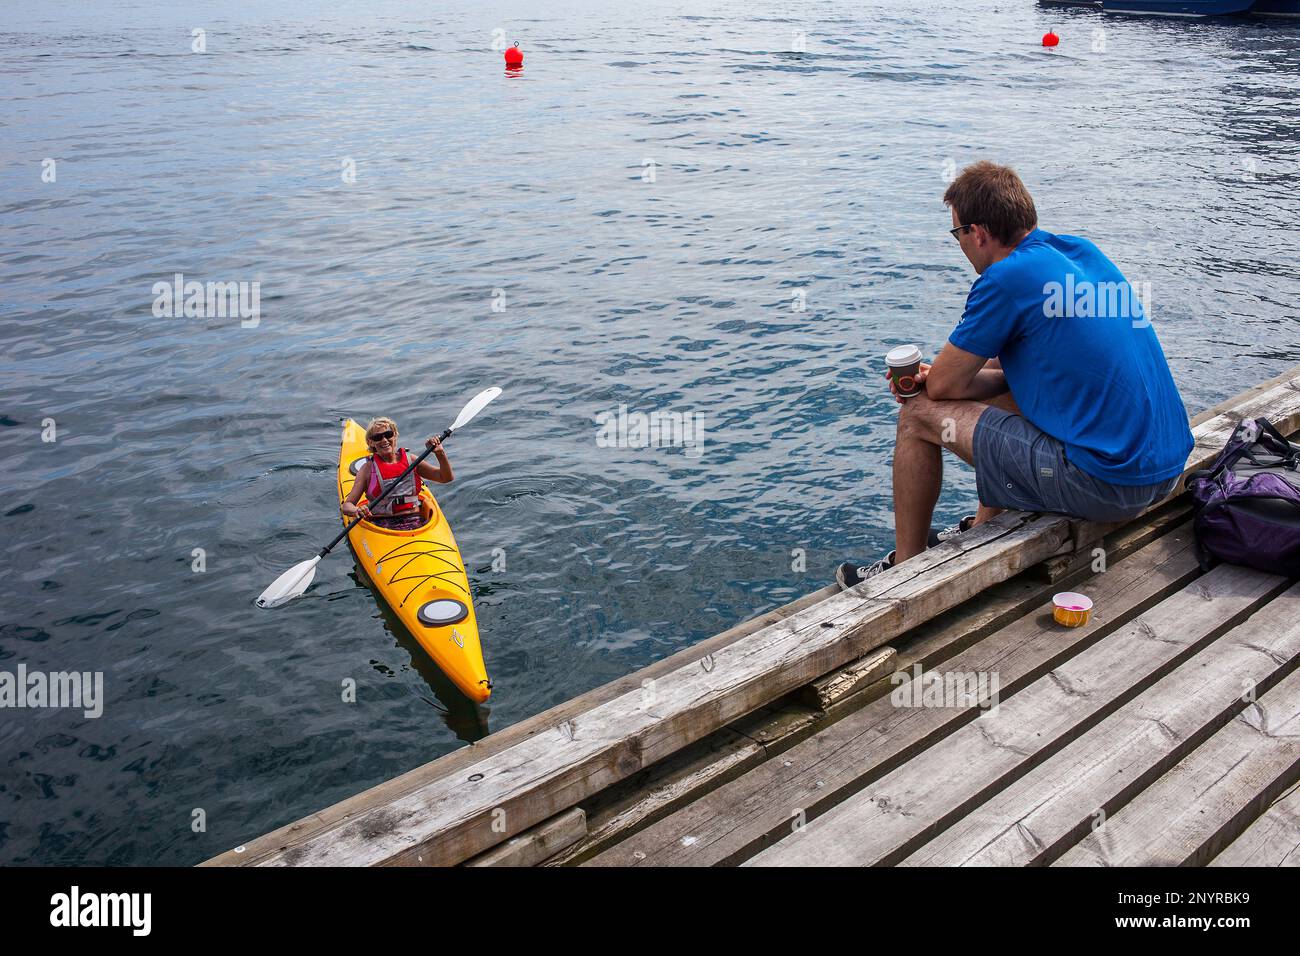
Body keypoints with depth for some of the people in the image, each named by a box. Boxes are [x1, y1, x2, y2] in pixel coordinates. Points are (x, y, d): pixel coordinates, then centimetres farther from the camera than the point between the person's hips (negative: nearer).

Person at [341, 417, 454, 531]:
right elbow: (346, 505, 0)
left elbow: (446, 478, 9)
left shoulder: (411, 461, 11)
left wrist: (440, 453, -8)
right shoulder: (368, 469, 5)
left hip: (413, 522, 1)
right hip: (380, 525, -1)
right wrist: (357, 511, -24)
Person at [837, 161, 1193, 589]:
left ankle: (905, 566, 17)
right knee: (1004, 393, 30)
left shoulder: (1006, 279, -15)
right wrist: (943, 373, 14)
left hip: (1108, 486, -9)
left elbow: (944, 386, -7)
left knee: (919, 414, 1)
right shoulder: (1082, 250, 11)